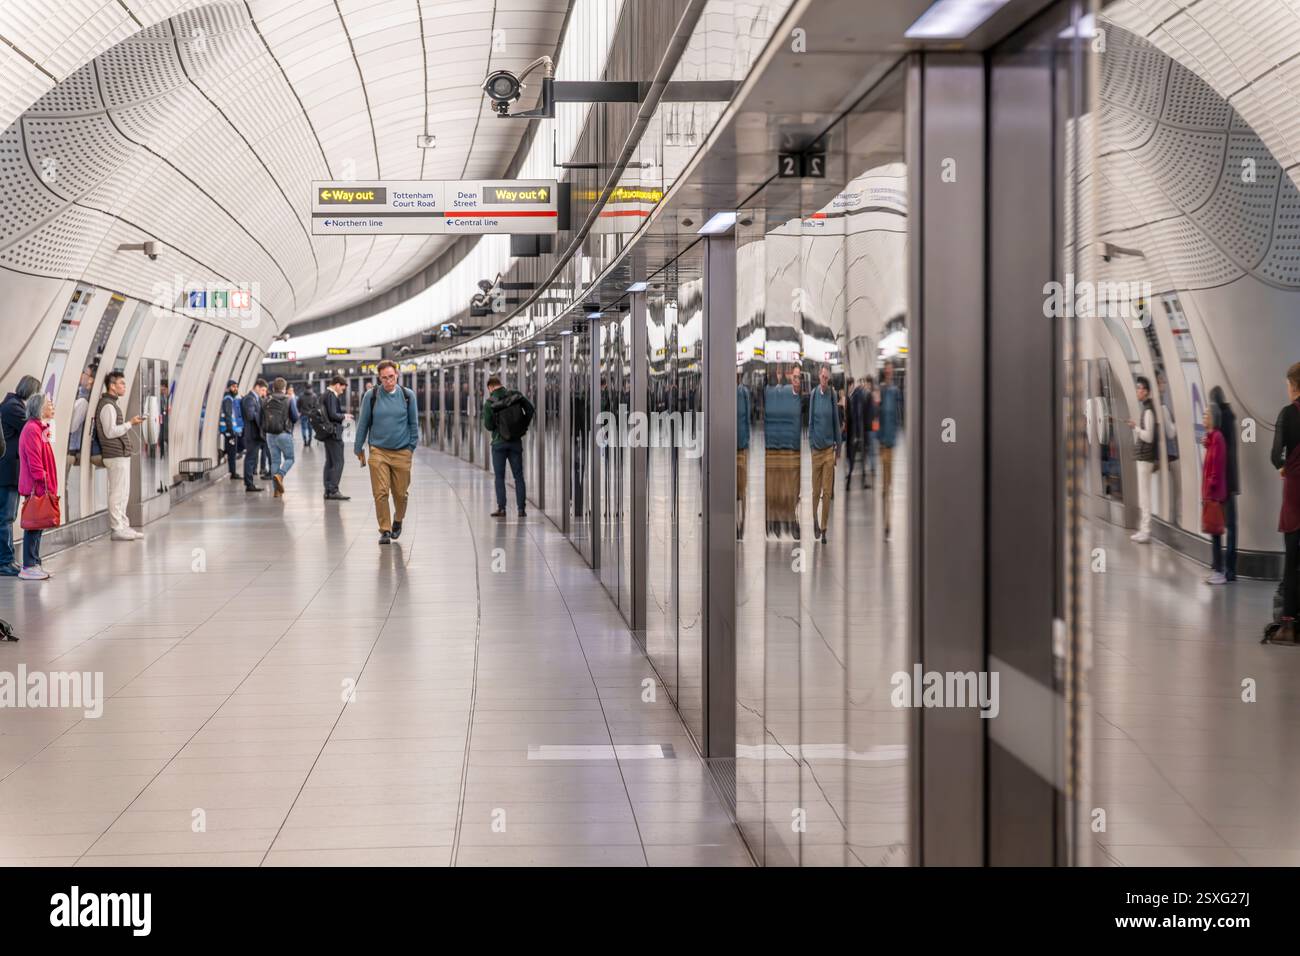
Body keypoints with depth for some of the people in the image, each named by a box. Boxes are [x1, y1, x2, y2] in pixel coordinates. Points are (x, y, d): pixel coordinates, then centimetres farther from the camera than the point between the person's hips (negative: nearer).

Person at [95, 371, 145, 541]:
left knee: (123, 493, 13)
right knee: (117, 493, -7)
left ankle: (123, 526, 18)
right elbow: (110, 432, -20)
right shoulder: (108, 406, -14)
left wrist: (130, 424, 14)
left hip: (122, 454, 11)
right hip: (116, 456, -11)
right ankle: (117, 529, -4)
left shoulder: (112, 404, 18)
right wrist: (130, 423, -16)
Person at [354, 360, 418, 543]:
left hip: (402, 452, 1)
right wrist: (359, 448, 9)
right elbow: (363, 424, 7)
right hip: (378, 451, -1)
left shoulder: (407, 395, 2)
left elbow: (413, 423, 10)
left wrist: (412, 446, 9)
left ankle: (398, 520, 33)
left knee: (400, 493, 5)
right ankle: (385, 530, 4)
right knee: (380, 493, -7)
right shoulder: (371, 396, -1)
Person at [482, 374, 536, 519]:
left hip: (499, 442, -2)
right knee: (518, 476, 8)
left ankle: (501, 508, 1)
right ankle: (521, 508, 5)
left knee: (499, 477, 7)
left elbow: (488, 425, -10)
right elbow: (531, 410, -4)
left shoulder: (489, 403, -9)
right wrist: (524, 426, 6)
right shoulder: (515, 395, -2)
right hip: (516, 441, 2)